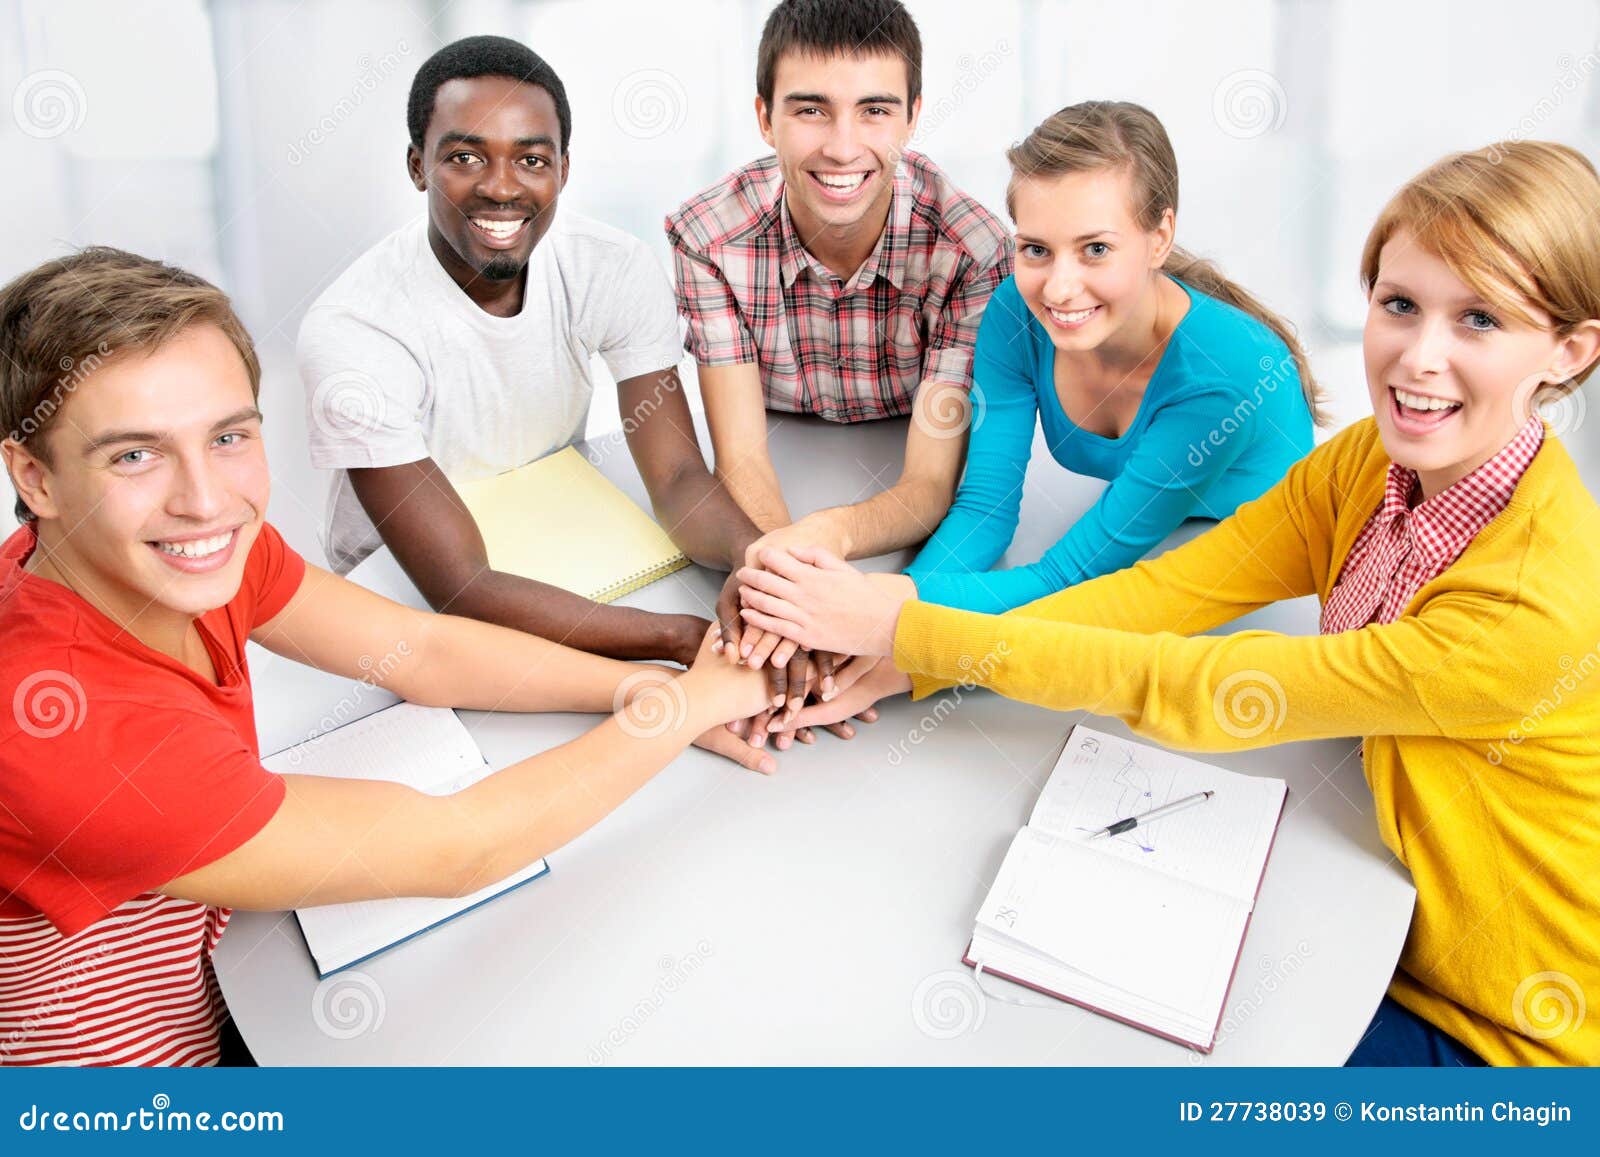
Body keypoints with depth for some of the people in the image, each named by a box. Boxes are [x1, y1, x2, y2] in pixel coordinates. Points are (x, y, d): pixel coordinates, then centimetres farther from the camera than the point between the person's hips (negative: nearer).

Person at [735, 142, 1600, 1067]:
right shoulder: (1372, 462, -11)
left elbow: (1183, 689, -31)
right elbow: (1170, 590, -15)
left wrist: (906, 629, -26)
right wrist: (896, 668, -24)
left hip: (1501, 1038, -5)